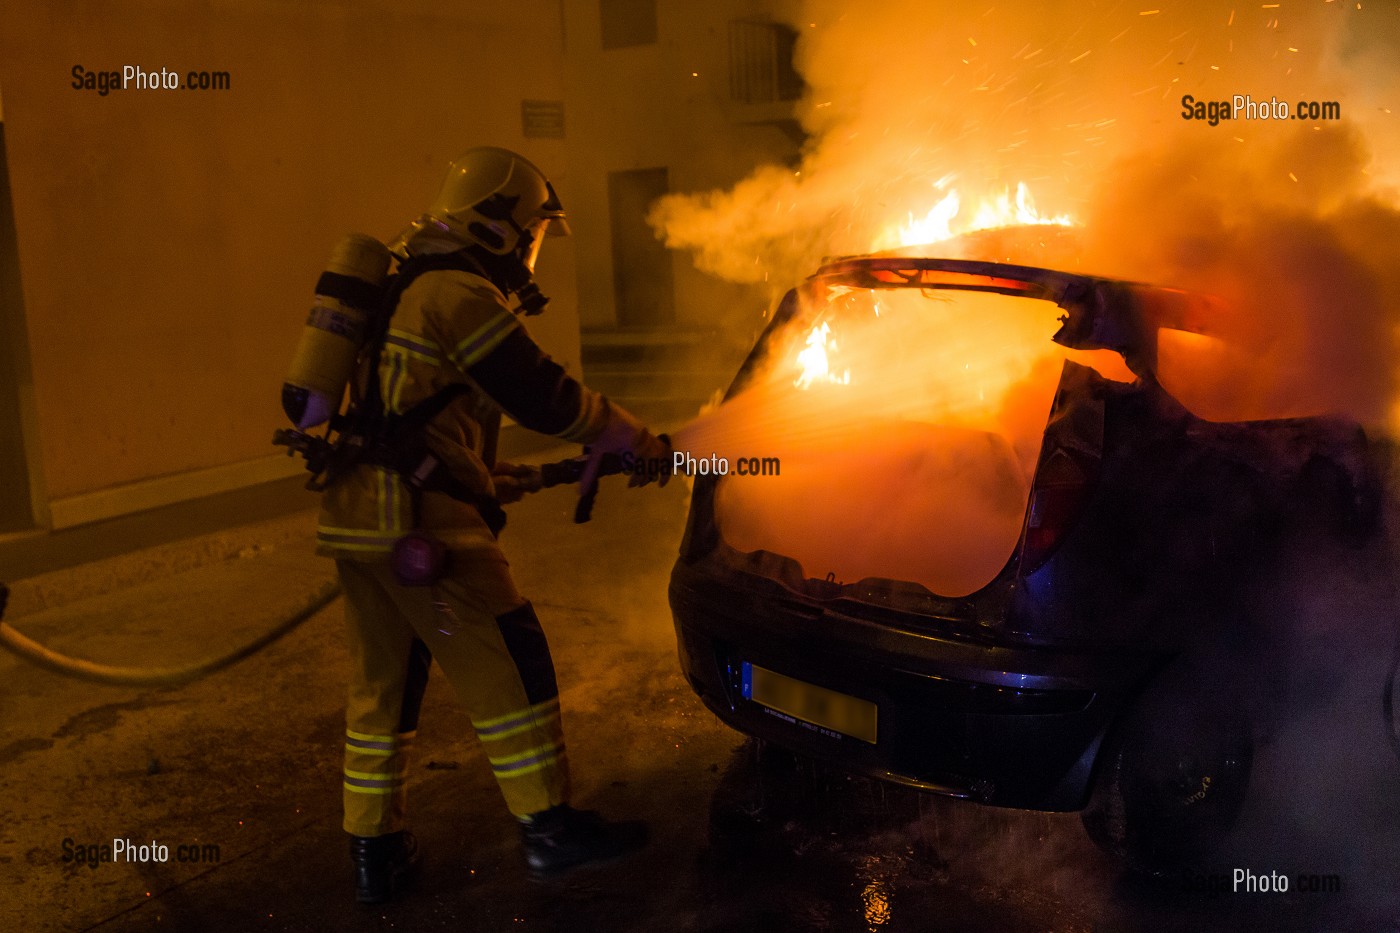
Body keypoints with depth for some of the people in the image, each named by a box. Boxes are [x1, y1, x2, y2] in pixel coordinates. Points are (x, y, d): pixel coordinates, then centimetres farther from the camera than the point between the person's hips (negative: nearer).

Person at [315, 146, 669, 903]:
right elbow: (542, 395, -12)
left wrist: (493, 479, 24)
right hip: (419, 522, -10)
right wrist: (636, 441, 2)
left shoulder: (405, 293, 22)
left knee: (381, 682, 14)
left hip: (357, 514, 10)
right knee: (507, 666, 0)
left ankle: (374, 852, 21)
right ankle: (549, 829, 10)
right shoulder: (461, 295, -10)